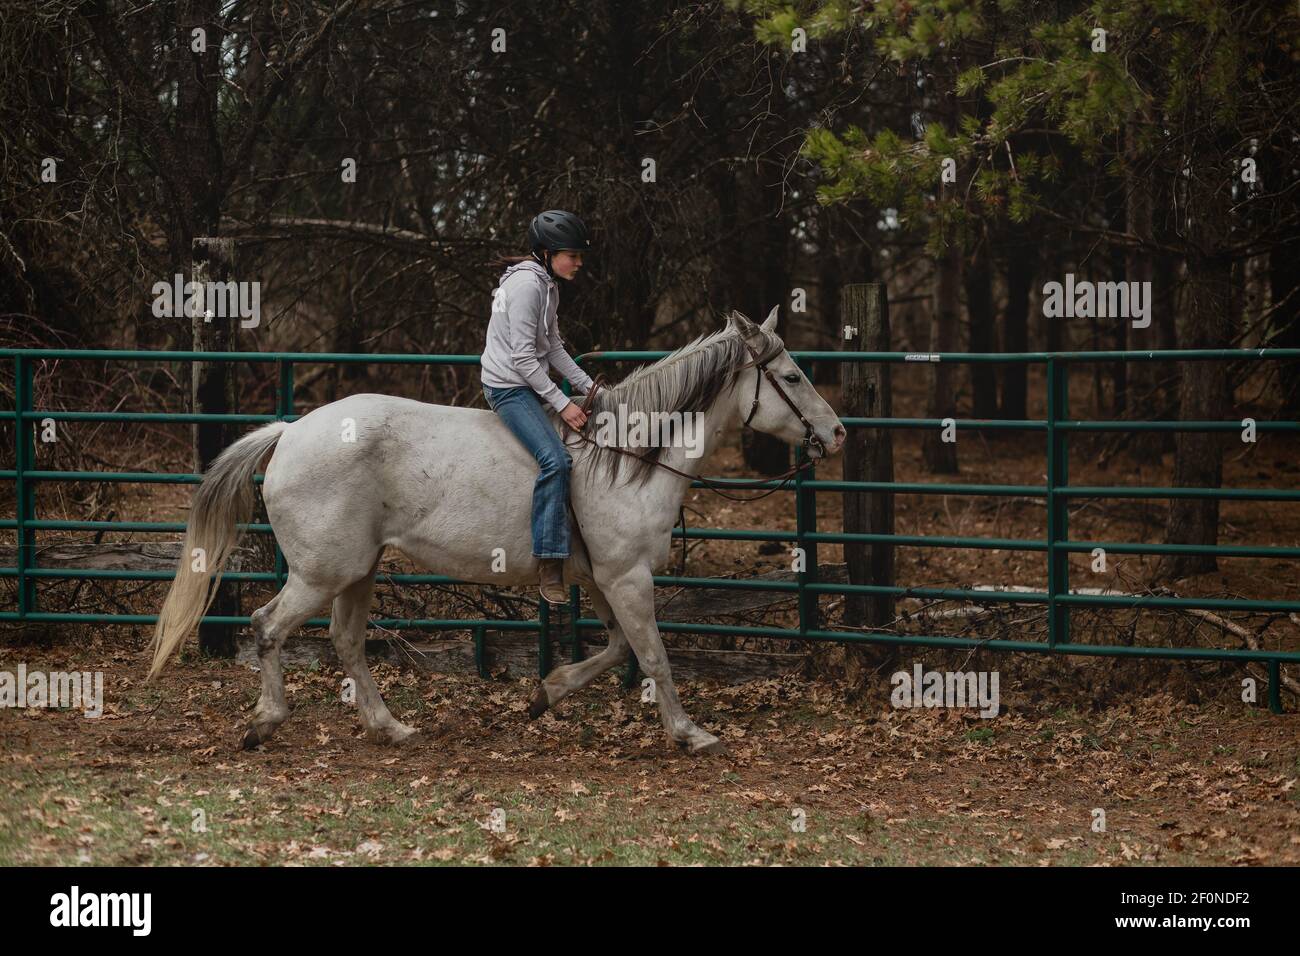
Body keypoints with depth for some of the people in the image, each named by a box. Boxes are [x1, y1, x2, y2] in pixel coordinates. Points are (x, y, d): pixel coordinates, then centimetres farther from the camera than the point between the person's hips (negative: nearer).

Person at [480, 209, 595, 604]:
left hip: (524, 385, 11)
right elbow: (523, 357, -21)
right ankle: (549, 564, -31)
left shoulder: (547, 286, 14)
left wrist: (590, 388, 10)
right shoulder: (527, 284, -18)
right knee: (554, 460, -26)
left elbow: (553, 349, 19)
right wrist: (562, 403, -20)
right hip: (508, 387, -11)